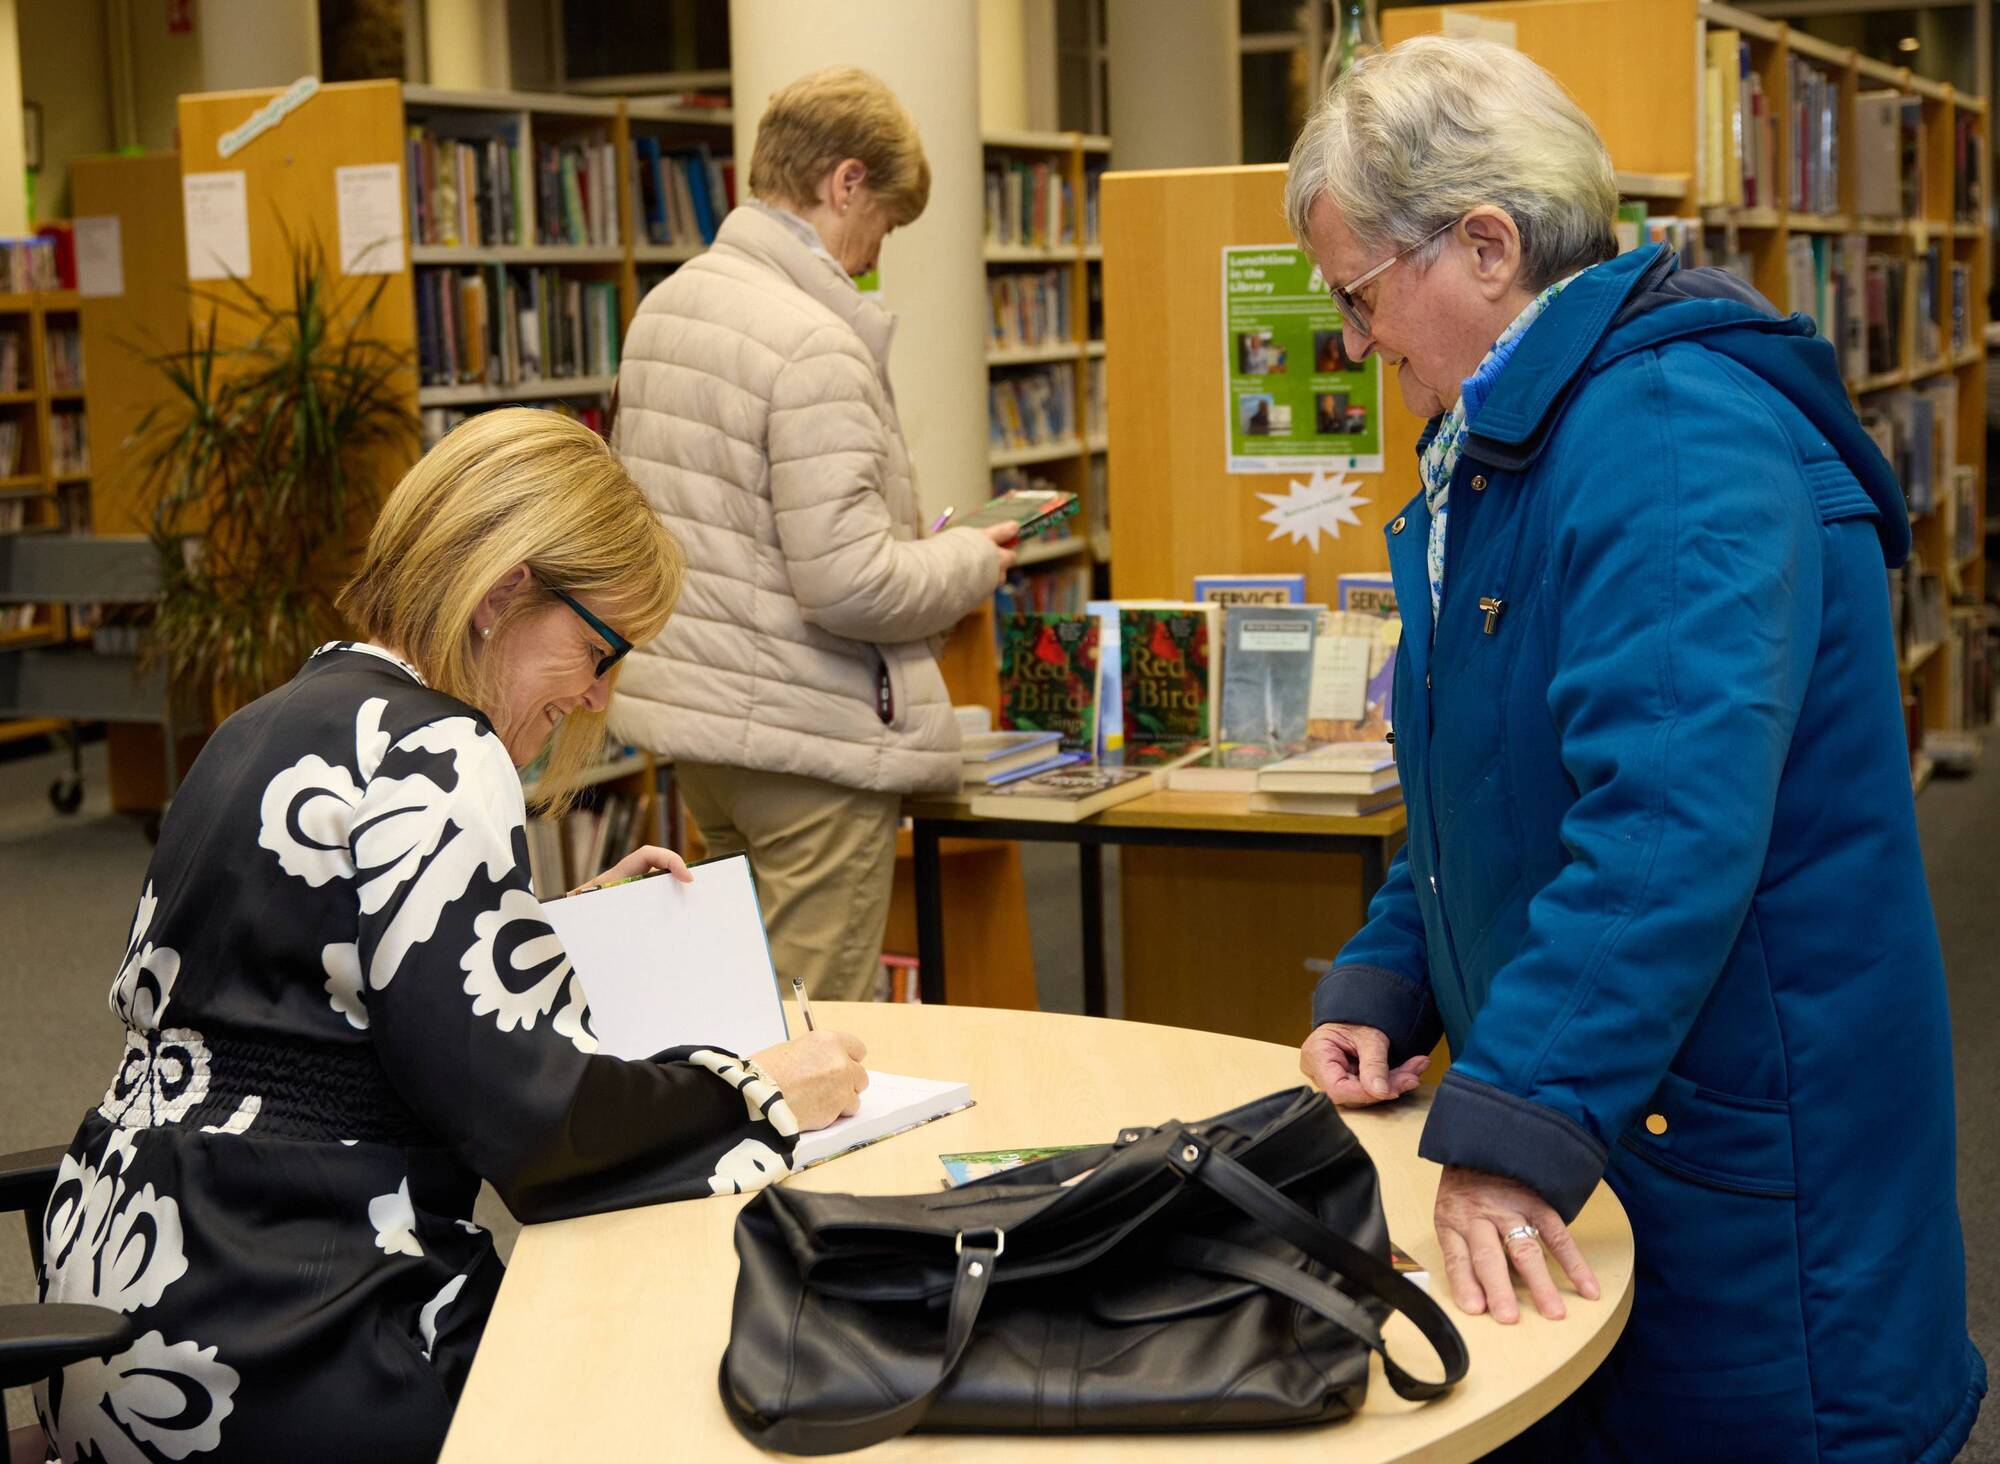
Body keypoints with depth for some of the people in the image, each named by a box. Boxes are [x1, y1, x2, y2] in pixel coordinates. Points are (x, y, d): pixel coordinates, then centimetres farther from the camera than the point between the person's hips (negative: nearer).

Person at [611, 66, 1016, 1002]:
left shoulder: (664, 305, 8)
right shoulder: (815, 344, -20)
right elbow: (851, 586, -24)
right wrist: (973, 560, -5)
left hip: (689, 710, 9)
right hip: (809, 740, -9)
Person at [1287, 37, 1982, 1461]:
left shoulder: (1682, 439, -22)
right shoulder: (1505, 450, 12)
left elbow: (1673, 818, -34)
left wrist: (1515, 1125, -37)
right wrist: (1384, 985, 8)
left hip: (1739, 1156, -9)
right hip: (1586, 1106, 10)